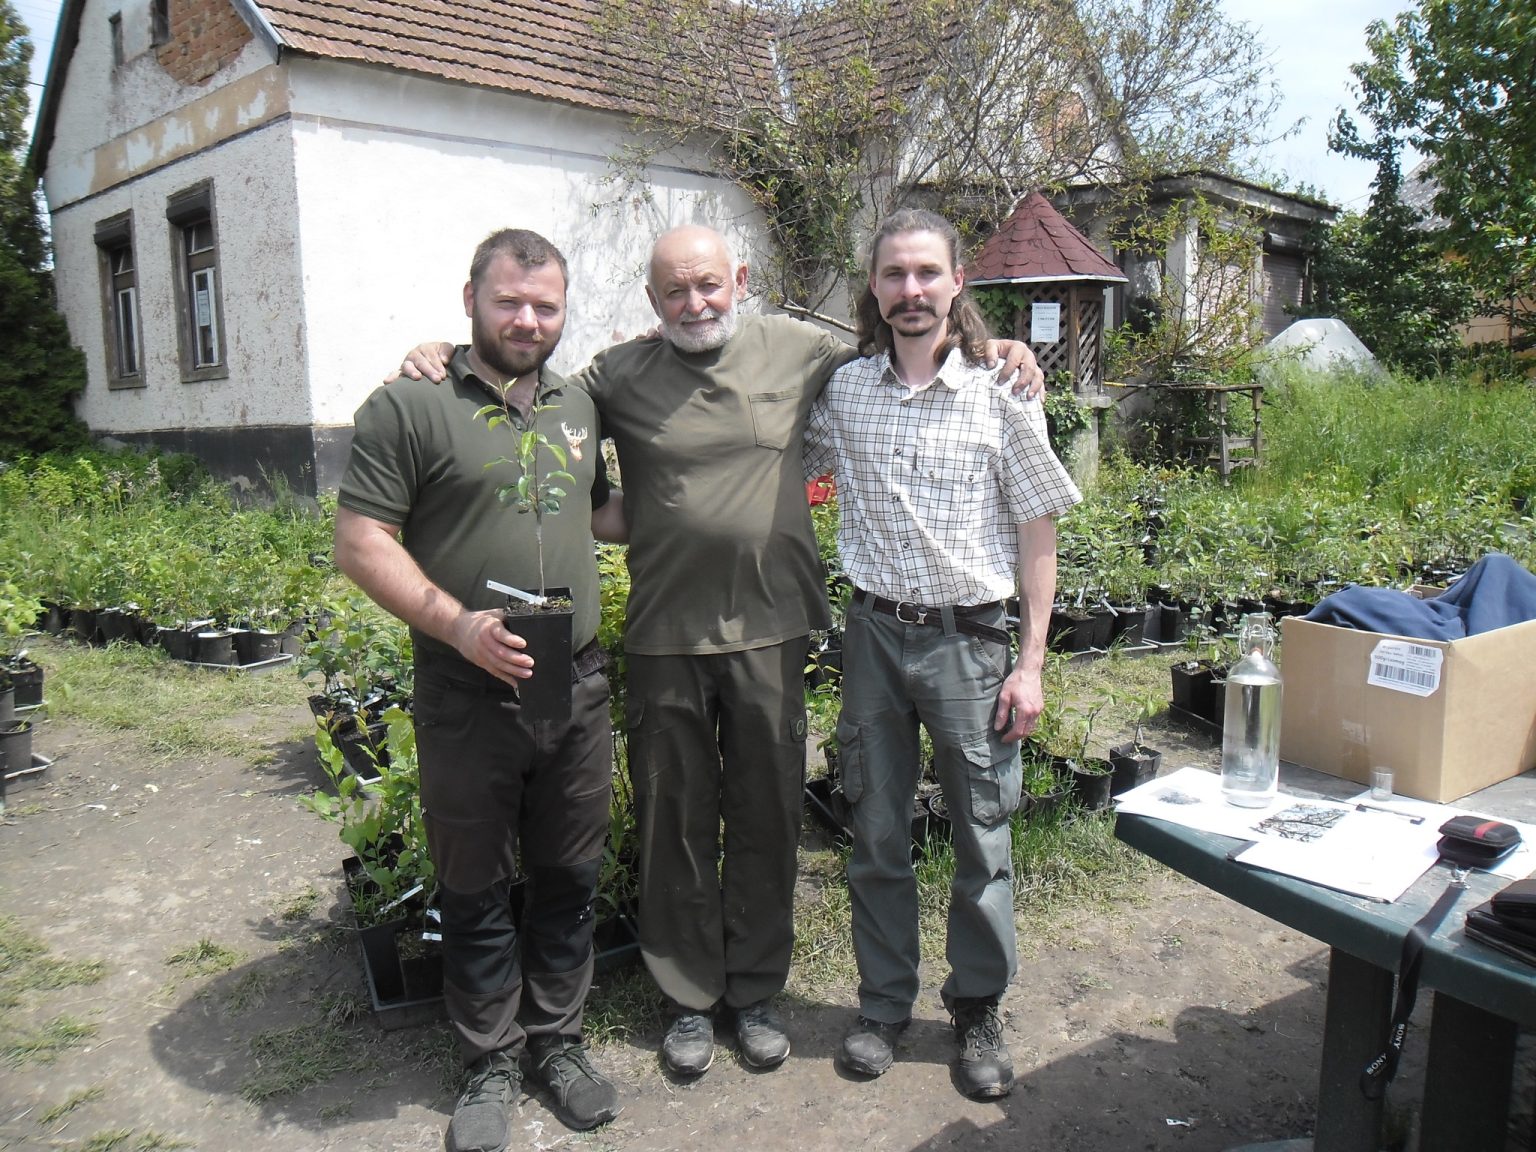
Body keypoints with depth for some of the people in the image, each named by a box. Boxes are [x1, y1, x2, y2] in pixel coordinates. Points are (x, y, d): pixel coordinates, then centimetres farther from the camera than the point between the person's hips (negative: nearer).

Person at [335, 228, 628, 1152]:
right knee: (477, 893, 11)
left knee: (570, 882, 15)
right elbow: (361, 541, -10)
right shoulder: (410, 406, -6)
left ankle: (558, 1043, 35)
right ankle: (490, 1066, 30)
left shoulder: (578, 406, 12)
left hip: (579, 692, 5)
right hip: (468, 700, -4)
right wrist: (459, 624, -20)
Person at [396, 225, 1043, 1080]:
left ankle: (757, 992, 33)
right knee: (678, 824, 11)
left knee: (767, 817, 13)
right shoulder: (619, 376, 0)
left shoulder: (798, 350, 3)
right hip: (666, 636, 0)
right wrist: (442, 366, -7)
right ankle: (691, 998, 31)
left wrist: (1000, 356, 4)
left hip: (771, 629, 1)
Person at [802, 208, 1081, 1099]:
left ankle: (979, 1012, 27)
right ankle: (885, 1006, 30)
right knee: (877, 836, 12)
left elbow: (1038, 533, -2)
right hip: (875, 632, 2)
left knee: (983, 839, 6)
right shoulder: (844, 392, 2)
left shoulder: (1002, 395, -4)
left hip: (971, 637, -2)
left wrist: (1031, 663, -6)